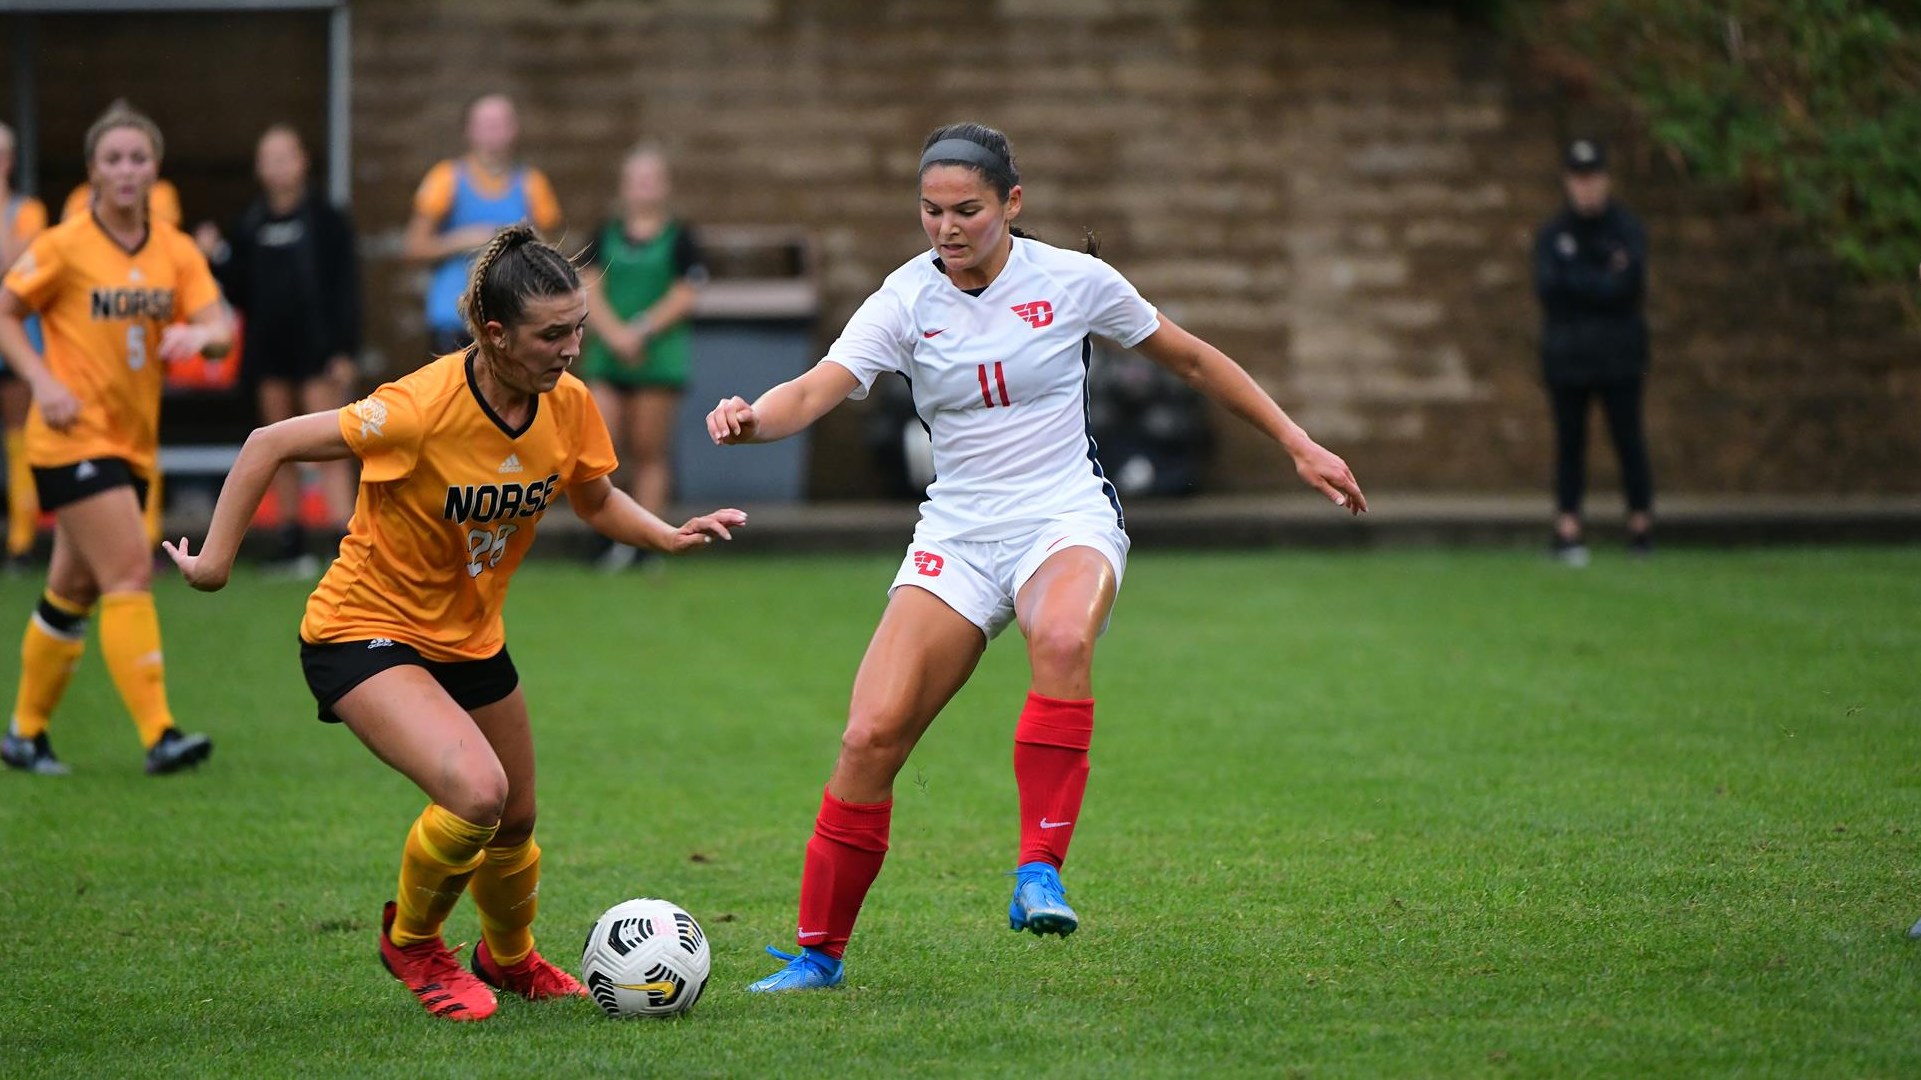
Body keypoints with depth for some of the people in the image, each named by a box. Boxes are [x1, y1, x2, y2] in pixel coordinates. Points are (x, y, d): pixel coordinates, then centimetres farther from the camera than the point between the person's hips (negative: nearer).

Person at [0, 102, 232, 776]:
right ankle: (158, 735, -20)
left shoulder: (175, 251, 5)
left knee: (74, 589, 13)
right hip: (73, 438, -6)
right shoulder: (64, 247, -8)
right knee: (131, 574, -17)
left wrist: (201, 334, -26)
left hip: (133, 443, 6)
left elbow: (220, 329, -2)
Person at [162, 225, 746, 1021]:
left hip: (470, 640, 7)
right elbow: (270, 445, -20)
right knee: (477, 790, -27)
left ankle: (510, 959, 49)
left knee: (513, 826, 16)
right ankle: (411, 941, 2)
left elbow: (595, 500, 11)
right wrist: (215, 560, -16)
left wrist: (670, 536, -7)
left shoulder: (570, 405, -10)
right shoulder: (423, 409, -30)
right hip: (366, 632, -7)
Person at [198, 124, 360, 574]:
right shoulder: (249, 226, 10)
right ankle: (291, 541, 13)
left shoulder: (327, 221, -1)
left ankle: (346, 538, -15)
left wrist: (344, 349, -9)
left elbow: (346, 287, -3)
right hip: (268, 349, 4)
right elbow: (239, 293, 11)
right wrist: (218, 259, -6)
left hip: (316, 349, -4)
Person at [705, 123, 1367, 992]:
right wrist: (751, 418, -41)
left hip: (1066, 521, -2)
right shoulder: (906, 301, -3)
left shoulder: (1073, 281, -4)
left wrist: (1299, 446, 12)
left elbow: (1191, 360, 10)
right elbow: (814, 391, -18)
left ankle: (1040, 872, -32)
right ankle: (818, 953, 4)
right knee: (871, 736, -12)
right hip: (955, 535, 2)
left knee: (1063, 639, -39)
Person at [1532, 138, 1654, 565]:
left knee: (1628, 437, -4)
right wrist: (1603, 280, -10)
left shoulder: (1627, 229, 4)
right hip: (1566, 351, 2)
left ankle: (1641, 525, 1)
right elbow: (1546, 286, -7)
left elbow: (1627, 287, -11)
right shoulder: (1552, 234, 10)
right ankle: (1568, 528, 1)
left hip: (1618, 353, -2)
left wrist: (1574, 278, -8)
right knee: (1570, 439, 1)